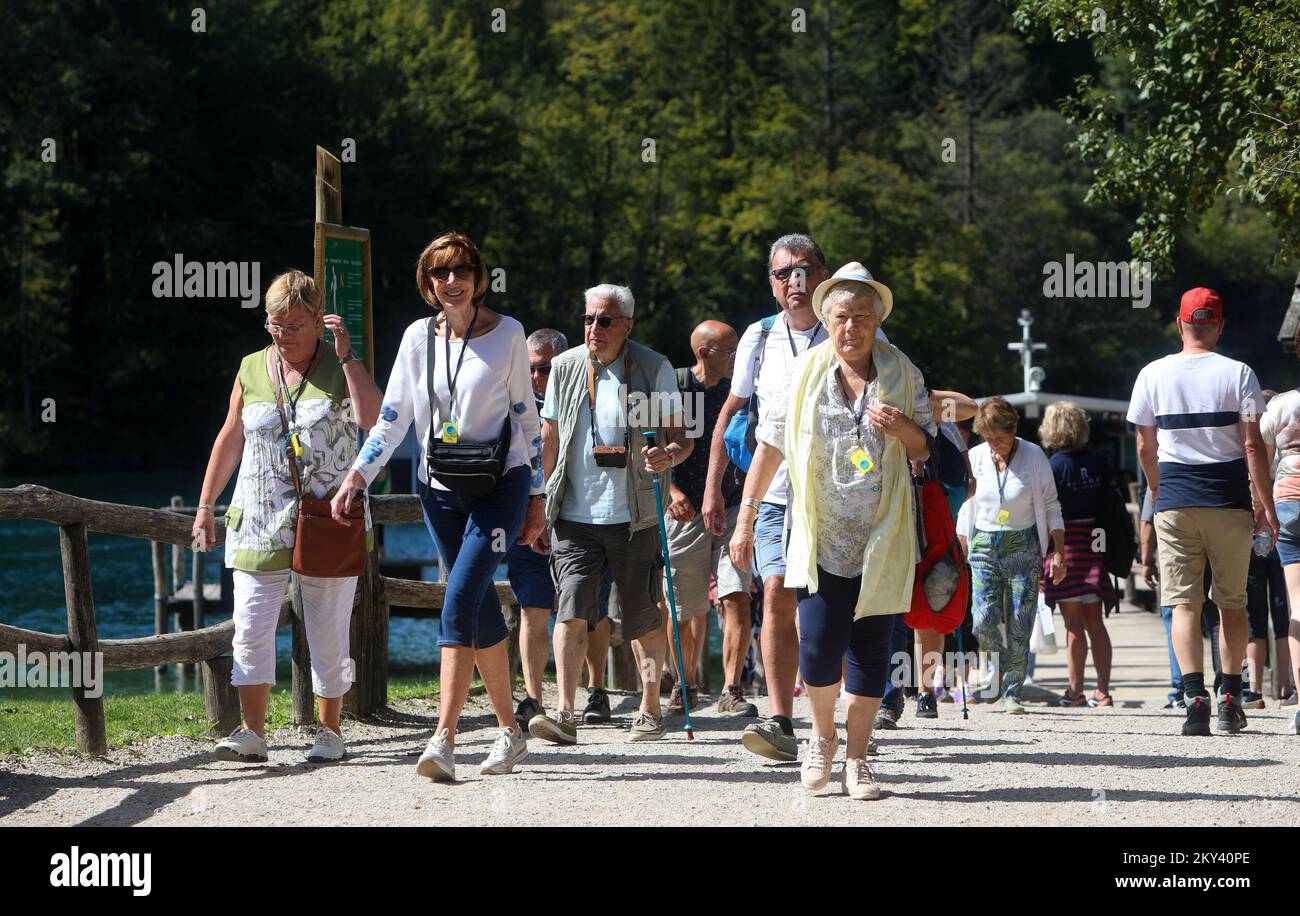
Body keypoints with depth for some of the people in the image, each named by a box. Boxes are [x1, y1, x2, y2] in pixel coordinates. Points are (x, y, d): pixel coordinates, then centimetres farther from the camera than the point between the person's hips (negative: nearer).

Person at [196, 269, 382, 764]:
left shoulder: (341, 367, 1)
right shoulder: (252, 370, 9)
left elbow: (372, 416, -18)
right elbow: (230, 440, 16)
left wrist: (346, 354, -17)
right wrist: (206, 505, 15)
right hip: (260, 521, 2)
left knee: (328, 631, 3)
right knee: (251, 627, -6)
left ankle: (329, 729, 13)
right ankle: (253, 732, -5)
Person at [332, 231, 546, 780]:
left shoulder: (507, 334, -3)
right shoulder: (419, 337, 4)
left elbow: (525, 417, 3)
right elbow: (391, 419, 7)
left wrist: (536, 497, 4)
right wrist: (354, 480, -2)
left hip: (500, 486, -4)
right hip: (441, 491, 4)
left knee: (459, 600, -19)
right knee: (481, 611, 9)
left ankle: (444, 738, -26)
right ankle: (509, 732, 21)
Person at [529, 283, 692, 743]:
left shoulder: (655, 369, -1)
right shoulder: (565, 367, 6)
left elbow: (680, 437, 2)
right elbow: (549, 439, 15)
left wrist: (668, 455, -22)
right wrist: (536, 501, 13)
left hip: (634, 516, -1)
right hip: (575, 516, 1)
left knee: (643, 619, 7)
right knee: (571, 611, -13)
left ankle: (650, 710, 22)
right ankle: (565, 713, -16)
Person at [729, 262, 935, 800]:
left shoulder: (902, 375, 5)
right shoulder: (805, 374, 4)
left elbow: (927, 450, 12)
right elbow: (770, 446, 8)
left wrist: (901, 428, -11)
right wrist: (746, 518, 6)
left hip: (883, 538, 1)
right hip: (820, 536, -1)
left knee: (870, 648, 0)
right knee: (819, 643, -13)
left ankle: (856, 759, 13)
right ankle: (822, 736, 14)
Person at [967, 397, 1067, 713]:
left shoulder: (1034, 457, -4)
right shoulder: (975, 458, 1)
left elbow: (1051, 507, 1)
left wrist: (1059, 552, -2)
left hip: (1023, 547, -2)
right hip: (984, 545, 2)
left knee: (1019, 626, -5)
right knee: (983, 621, -11)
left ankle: (1012, 693, 4)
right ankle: (998, 666, 18)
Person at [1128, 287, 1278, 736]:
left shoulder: (1152, 375, 3)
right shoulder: (1237, 374, -3)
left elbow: (1145, 449, 7)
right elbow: (1253, 446, -6)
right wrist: (1266, 505, 0)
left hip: (1174, 500, 1)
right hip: (1228, 499, -1)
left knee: (1184, 602, -2)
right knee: (1232, 601, 12)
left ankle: (1195, 696, -17)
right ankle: (1231, 698, 11)